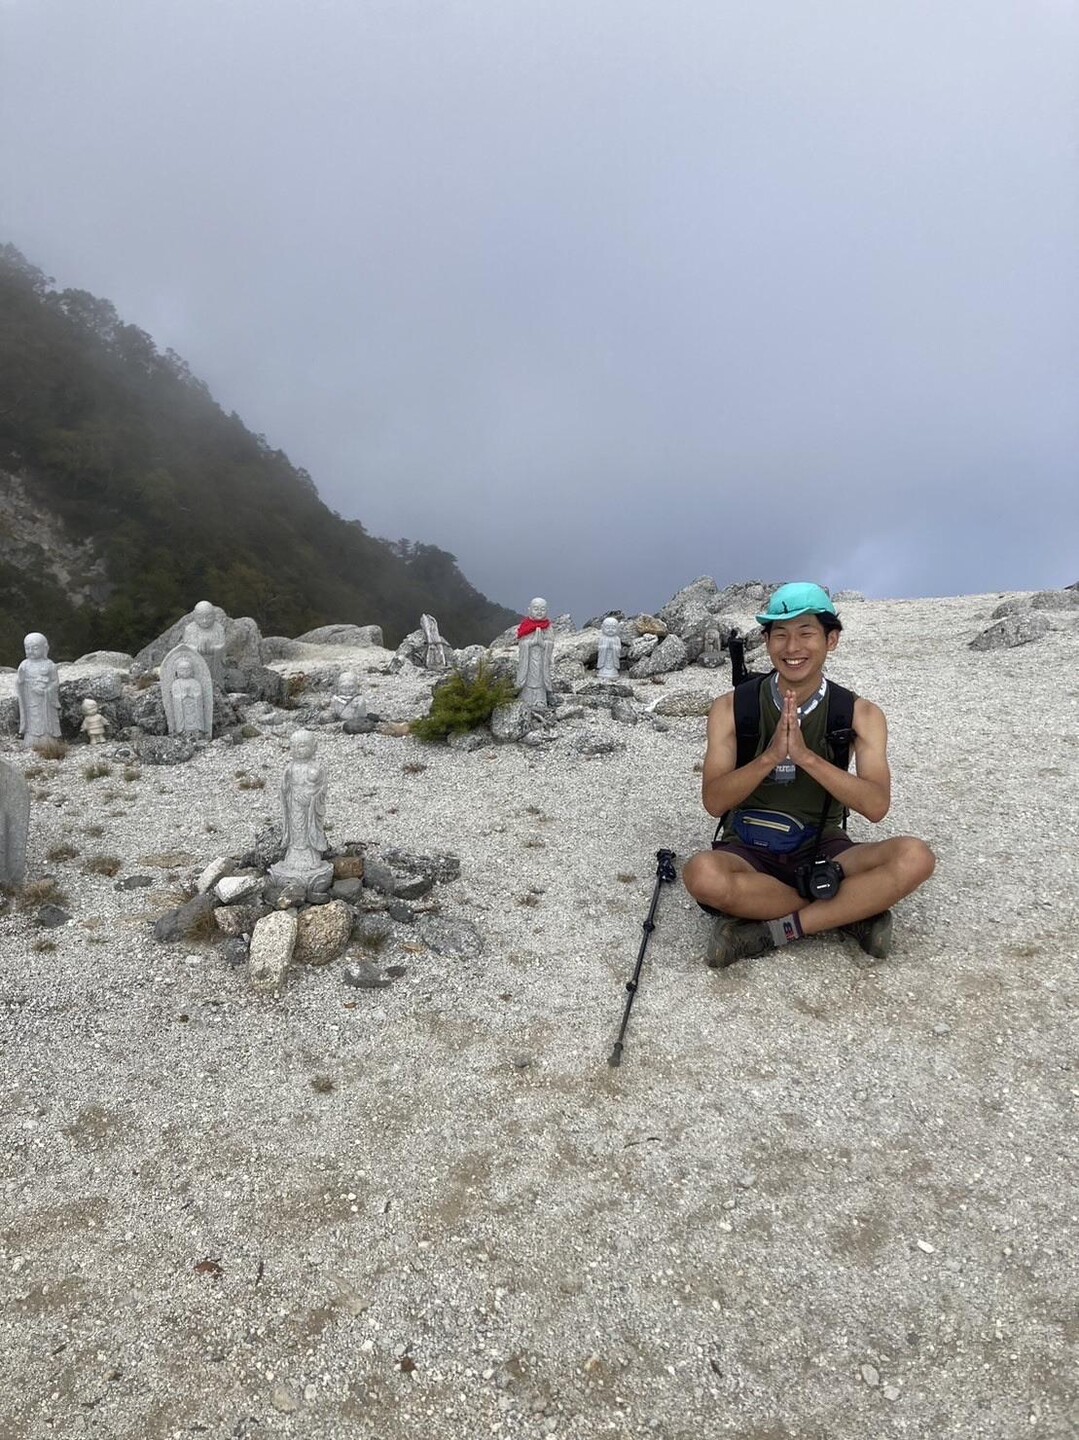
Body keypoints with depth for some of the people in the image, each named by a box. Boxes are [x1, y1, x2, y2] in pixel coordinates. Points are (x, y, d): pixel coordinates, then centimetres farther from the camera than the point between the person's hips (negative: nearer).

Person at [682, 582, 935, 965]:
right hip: (749, 852, -1)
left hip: (821, 849, 1)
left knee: (914, 857, -26)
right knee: (702, 874, -35)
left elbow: (876, 805, -14)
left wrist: (805, 755, -28)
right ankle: (850, 913, -17)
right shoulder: (732, 708, -4)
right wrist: (771, 755, -27)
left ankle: (769, 930, -21)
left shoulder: (860, 714, -2)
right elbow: (714, 802, -11)